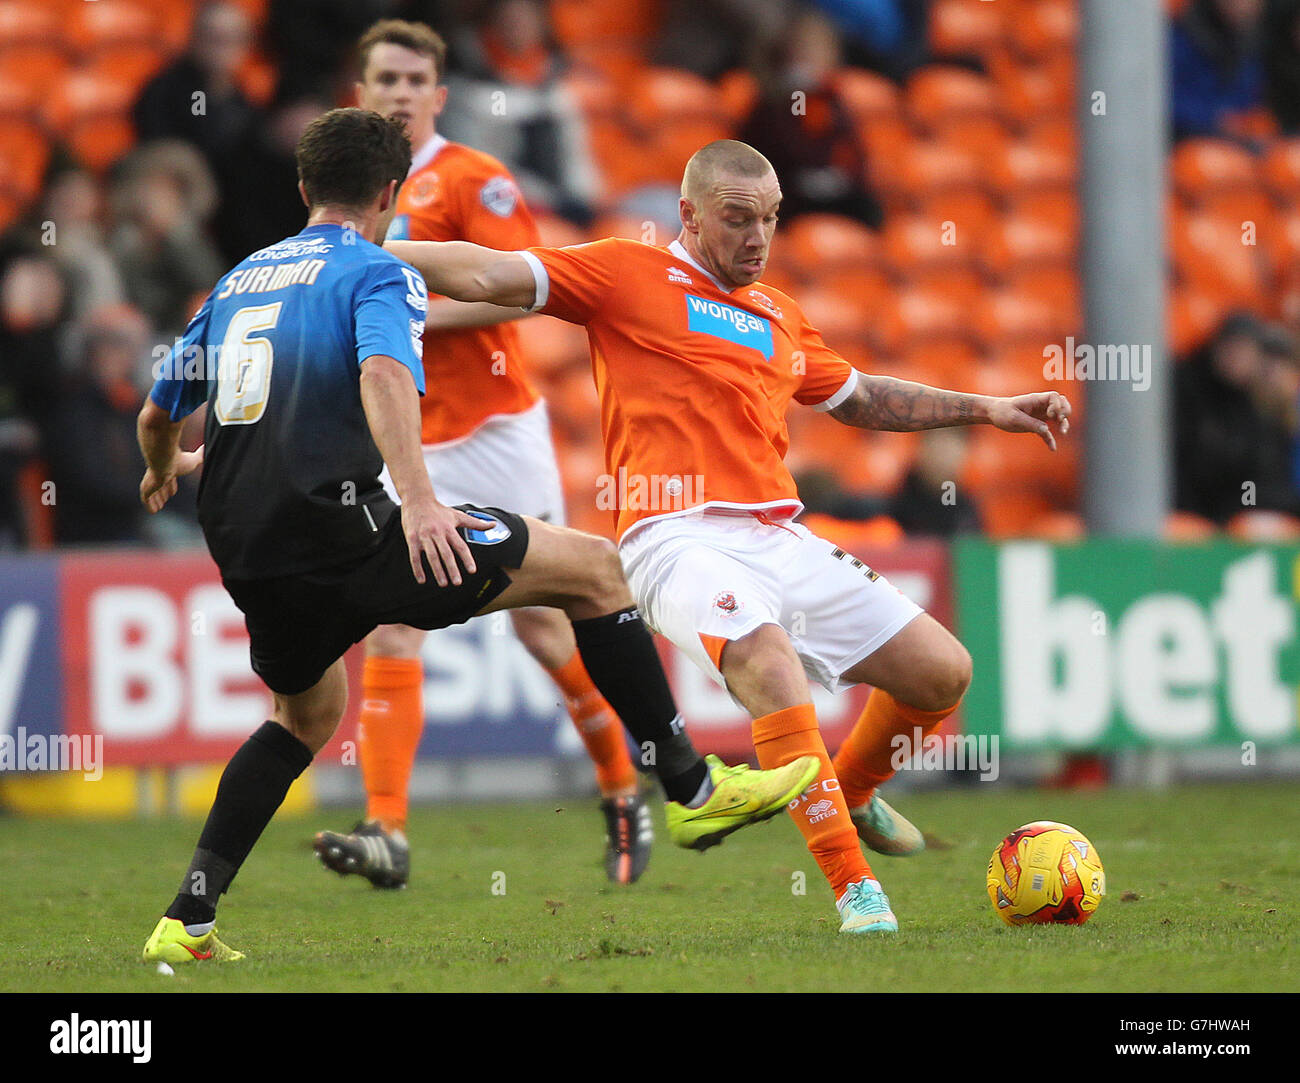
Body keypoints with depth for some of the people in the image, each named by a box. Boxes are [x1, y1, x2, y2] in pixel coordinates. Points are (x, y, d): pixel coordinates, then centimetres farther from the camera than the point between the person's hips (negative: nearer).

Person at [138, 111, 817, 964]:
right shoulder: (377, 275, 0)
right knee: (591, 566, 3)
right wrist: (418, 499, -34)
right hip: (340, 531, -7)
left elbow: (157, 415, 30)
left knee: (309, 714, 32)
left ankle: (186, 922, 20)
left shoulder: (240, 281, 21)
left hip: (246, 556, 7)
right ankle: (692, 789, 3)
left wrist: (166, 469, 53)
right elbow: (384, 373, -22)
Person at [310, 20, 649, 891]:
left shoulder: (470, 179, -6)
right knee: (391, 630, -12)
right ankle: (387, 834, -19)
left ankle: (624, 797, 22)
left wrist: (418, 315, -20)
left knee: (544, 625, 3)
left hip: (495, 431, -5)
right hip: (409, 450, 5)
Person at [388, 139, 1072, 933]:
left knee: (942, 671, 5)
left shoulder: (781, 317, 22)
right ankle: (854, 890, -35)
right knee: (770, 662, -35)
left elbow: (861, 398, 37)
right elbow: (487, 277, -1)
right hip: (682, 539, -7)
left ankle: (850, 794, 34)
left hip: (783, 539, 7)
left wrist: (988, 409, 33)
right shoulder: (627, 275, 4)